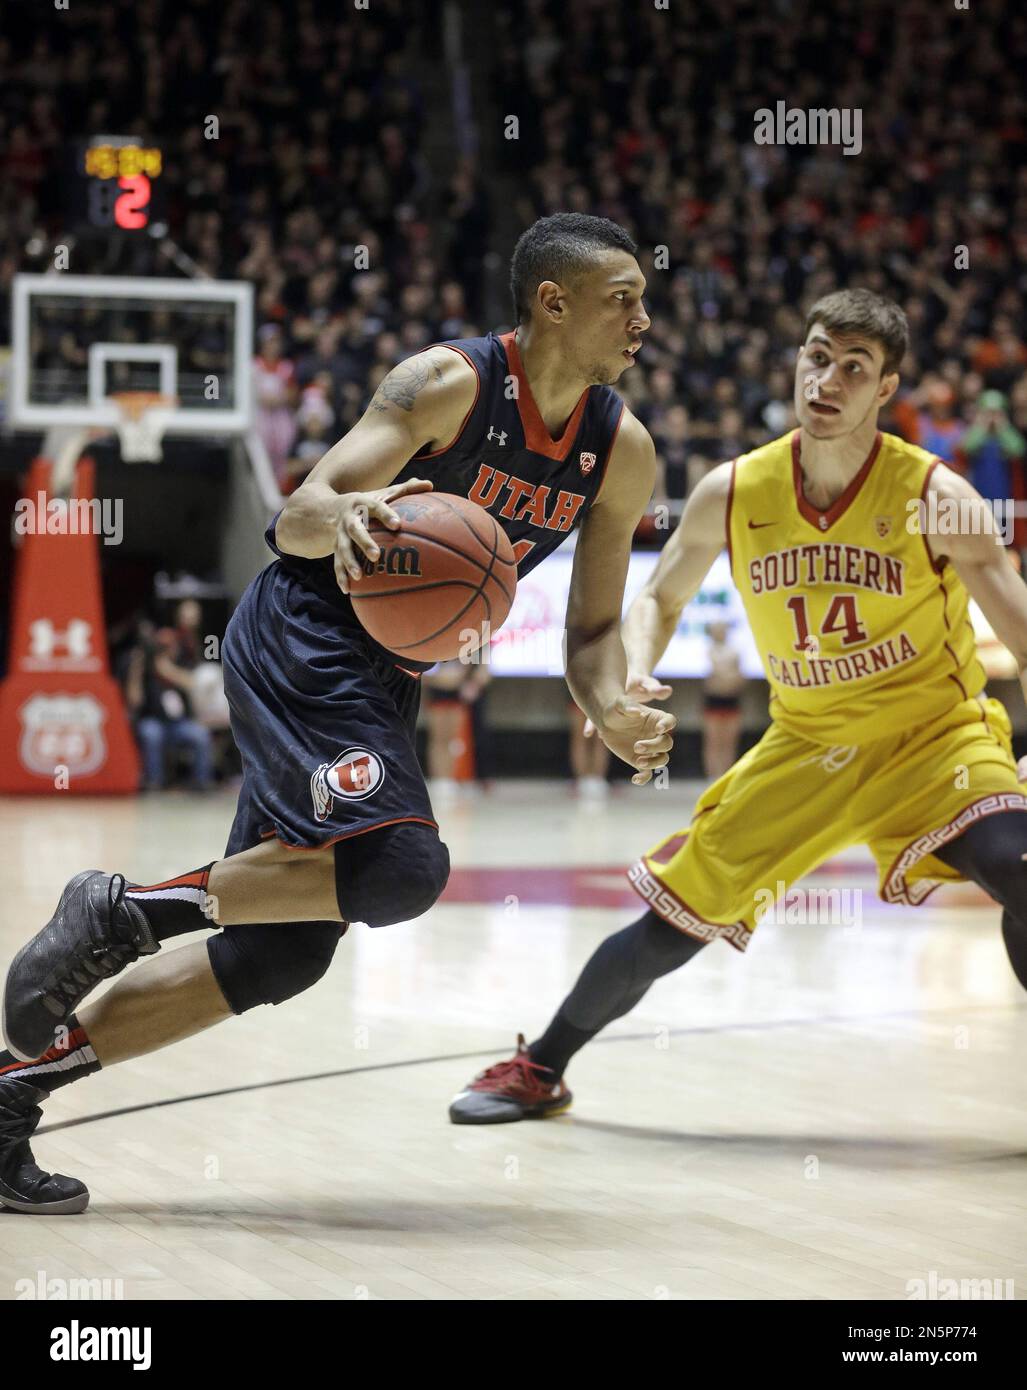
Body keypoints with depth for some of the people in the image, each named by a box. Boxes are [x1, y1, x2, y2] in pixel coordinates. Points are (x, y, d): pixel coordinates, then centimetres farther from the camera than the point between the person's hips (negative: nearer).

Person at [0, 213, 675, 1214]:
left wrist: (612, 712, -14)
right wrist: (343, 514, -45)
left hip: (382, 681, 8)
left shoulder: (623, 452, 2)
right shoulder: (448, 383, -16)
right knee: (403, 867, -29)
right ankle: (120, 912, -14)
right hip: (302, 636, -8)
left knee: (279, 959, 3)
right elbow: (296, 519, -21)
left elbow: (592, 626, 8)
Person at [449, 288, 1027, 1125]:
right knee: (674, 922, 2)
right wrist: (636, 676, -13)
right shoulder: (733, 494, -8)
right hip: (805, 743, 3)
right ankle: (540, 1068, 26)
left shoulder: (934, 496, -17)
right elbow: (661, 599, 8)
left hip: (932, 732, -3)